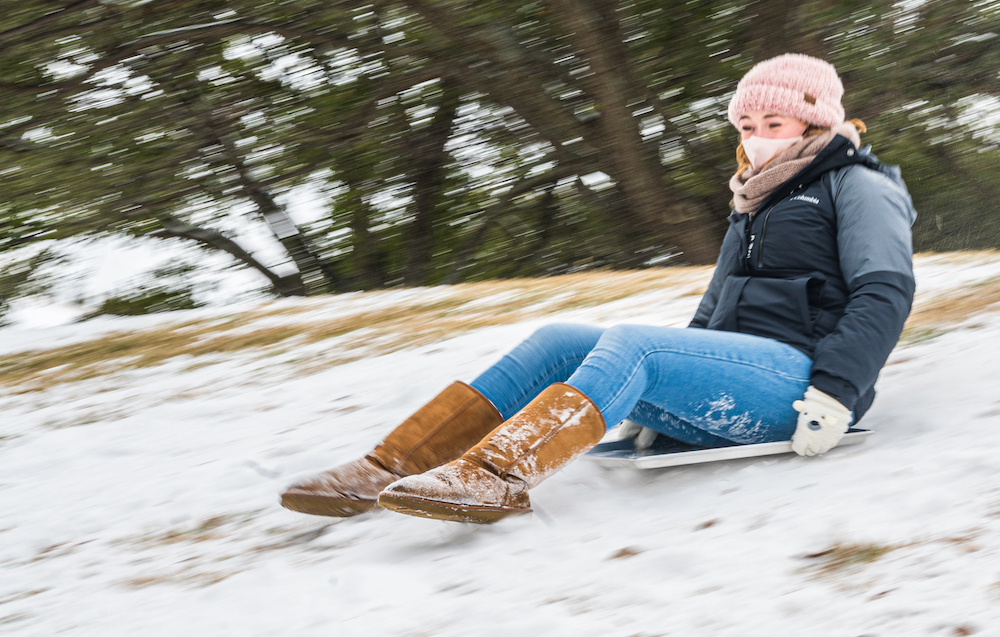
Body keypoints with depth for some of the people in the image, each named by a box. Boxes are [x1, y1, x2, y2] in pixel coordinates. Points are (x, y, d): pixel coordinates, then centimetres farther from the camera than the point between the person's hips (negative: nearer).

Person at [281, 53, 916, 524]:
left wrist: (834, 393, -21)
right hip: (728, 385, 8)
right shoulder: (754, 208, 29)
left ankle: (499, 477, -49)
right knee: (559, 343, -8)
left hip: (797, 378, -8)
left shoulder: (858, 187, 4)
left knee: (632, 344, -30)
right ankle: (388, 470, -20)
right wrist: (659, 402, 15)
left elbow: (886, 293, -9)